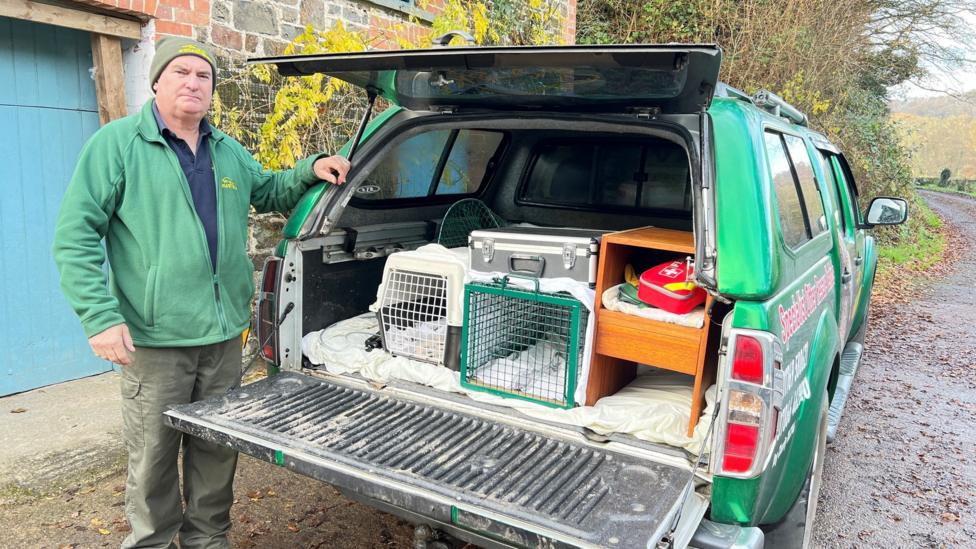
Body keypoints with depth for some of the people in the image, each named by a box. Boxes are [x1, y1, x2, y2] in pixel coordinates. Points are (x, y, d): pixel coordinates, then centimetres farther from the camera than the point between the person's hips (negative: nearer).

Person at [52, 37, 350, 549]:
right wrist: (100, 316, -18)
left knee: (217, 450, 17)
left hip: (225, 334, 5)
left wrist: (310, 169, 11)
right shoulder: (117, 142, -5)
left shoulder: (231, 153, 12)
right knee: (152, 459, 7)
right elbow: (74, 234, -8)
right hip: (154, 338, -5)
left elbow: (267, 191, 31)